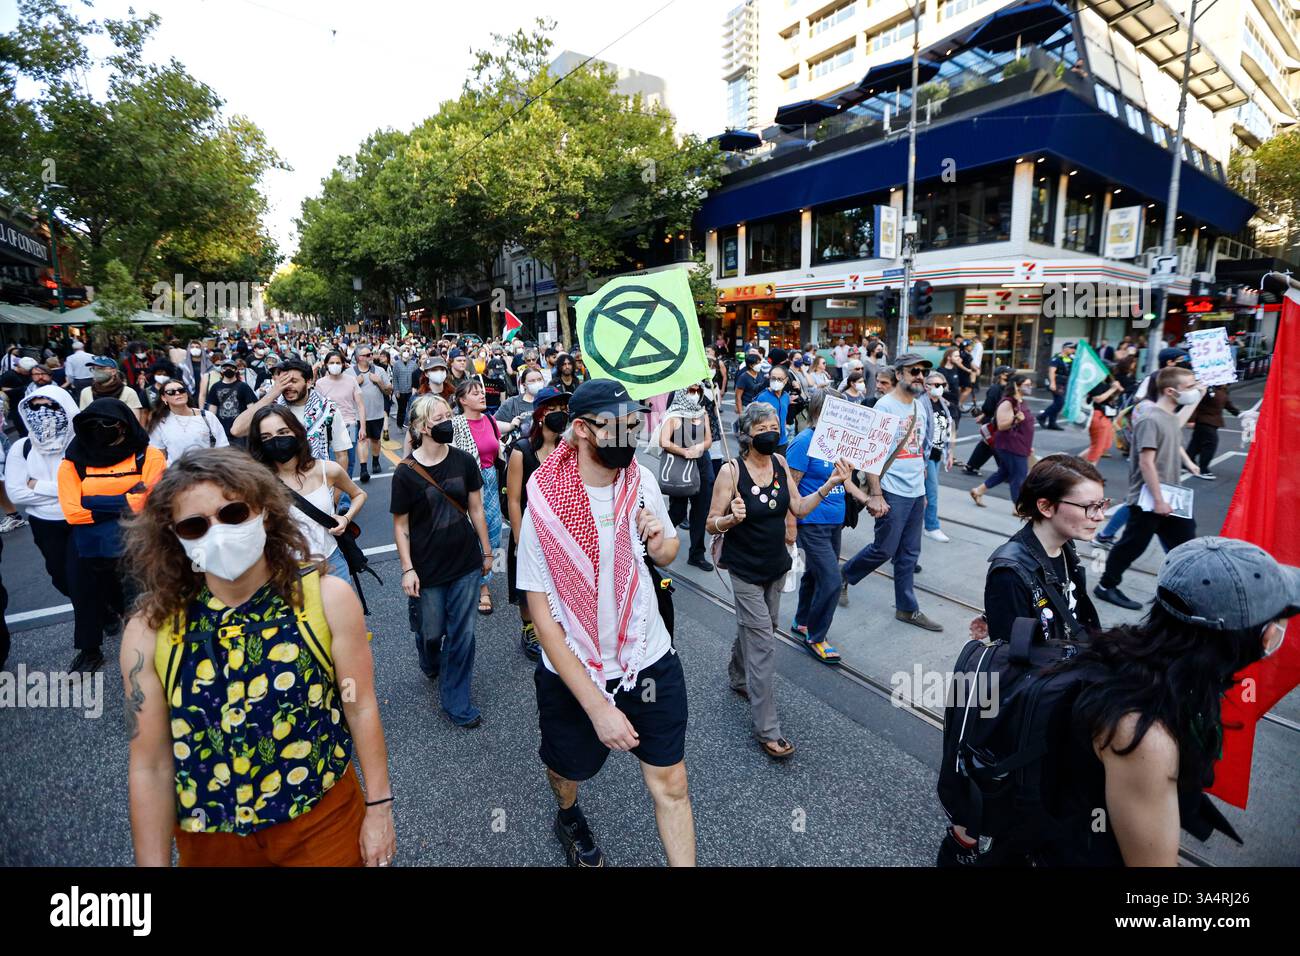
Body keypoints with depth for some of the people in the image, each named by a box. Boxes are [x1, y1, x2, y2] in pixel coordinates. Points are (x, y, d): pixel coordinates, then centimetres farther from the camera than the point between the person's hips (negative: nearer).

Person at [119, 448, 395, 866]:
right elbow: (150, 767, -7)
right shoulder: (149, 632, -14)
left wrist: (379, 809, -4)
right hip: (211, 838, 2)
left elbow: (361, 708, -10)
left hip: (326, 818, -1)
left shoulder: (328, 598, -17)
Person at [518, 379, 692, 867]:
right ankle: (569, 815, 60)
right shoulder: (545, 503, -21)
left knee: (671, 785, 7)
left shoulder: (642, 480, -9)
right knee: (569, 768, 25)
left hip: (650, 661, 2)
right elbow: (541, 614, -20)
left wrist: (661, 544, -16)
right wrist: (597, 705, -22)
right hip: (572, 672, -1)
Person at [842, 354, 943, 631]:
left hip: (916, 492, 7)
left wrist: (922, 488, 17)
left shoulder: (922, 406, 11)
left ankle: (907, 608, 23)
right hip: (892, 492, -7)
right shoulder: (885, 406, -11)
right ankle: (843, 576, 23)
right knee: (884, 550, 0)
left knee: (909, 554, 12)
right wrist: (875, 495, -20)